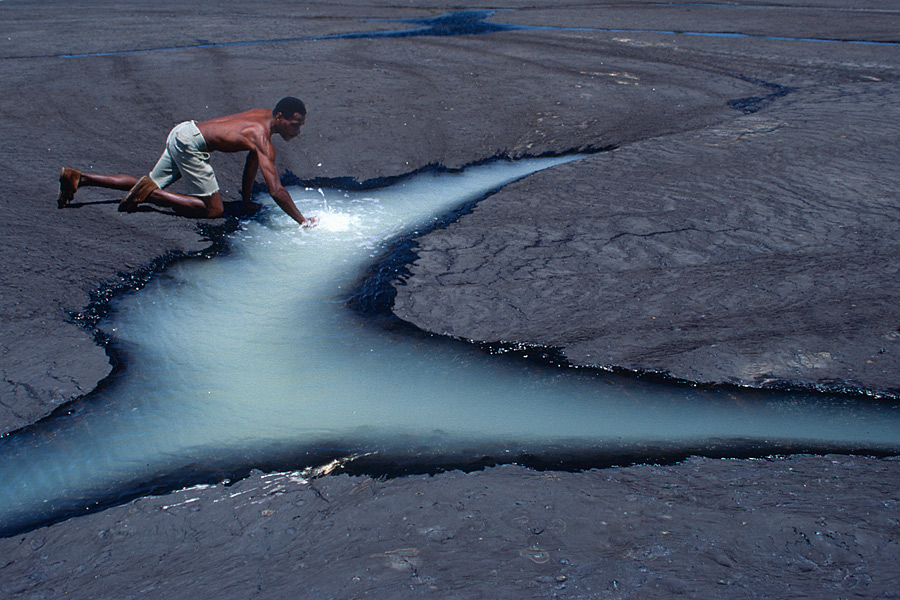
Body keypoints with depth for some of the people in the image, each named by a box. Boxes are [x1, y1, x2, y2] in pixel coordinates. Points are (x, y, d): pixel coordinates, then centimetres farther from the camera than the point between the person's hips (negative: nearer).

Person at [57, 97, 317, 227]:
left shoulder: (264, 115, 7)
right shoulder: (263, 141, -22)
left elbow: (252, 160, 17)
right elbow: (277, 190, -28)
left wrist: (246, 201, 20)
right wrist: (302, 220, -22)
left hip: (182, 132, 10)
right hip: (190, 144, -10)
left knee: (151, 185, 20)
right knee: (214, 209, -8)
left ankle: (77, 178, 19)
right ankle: (150, 192, -9)